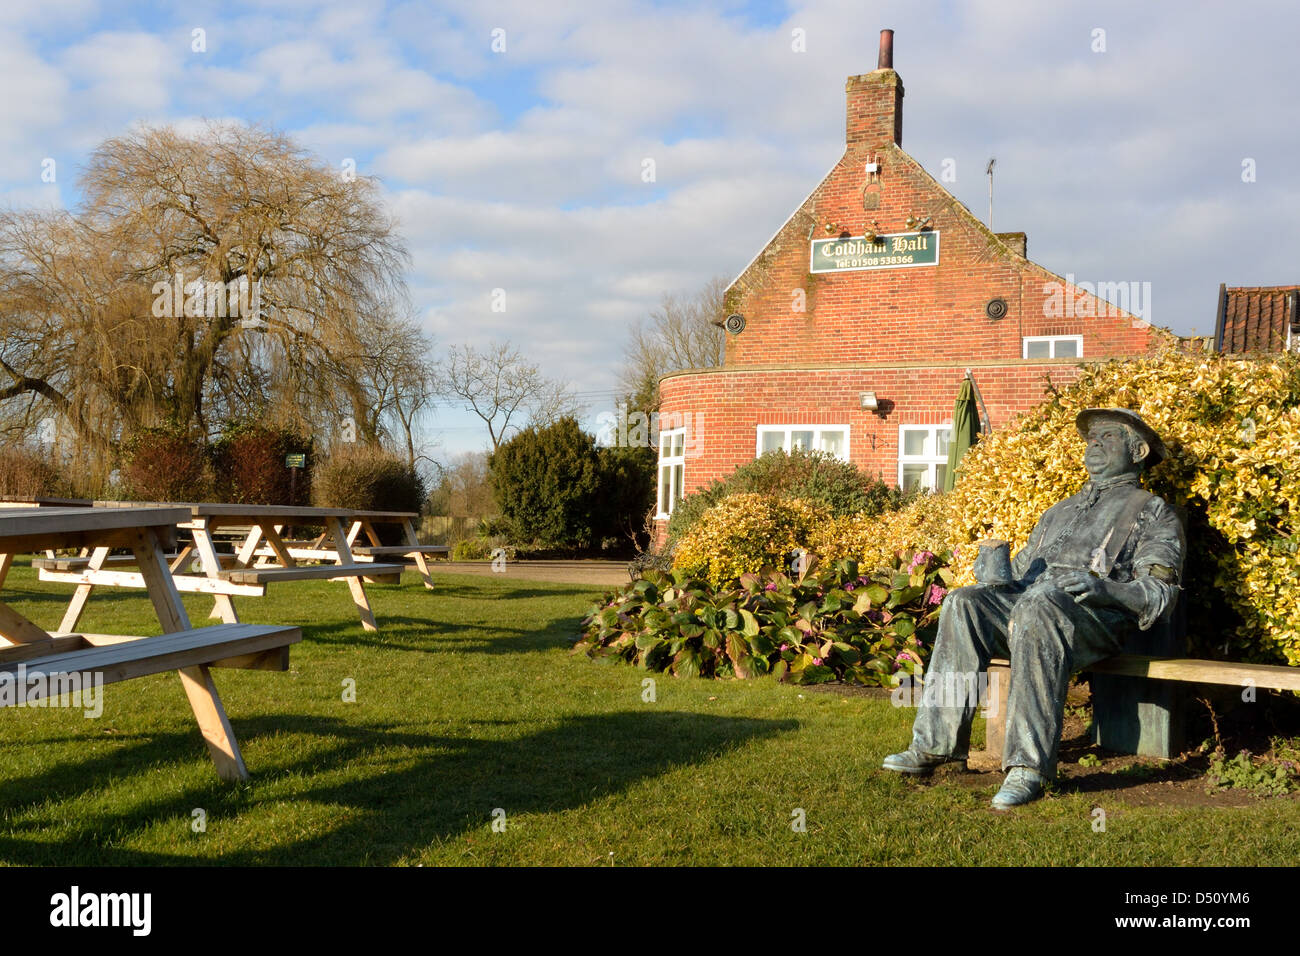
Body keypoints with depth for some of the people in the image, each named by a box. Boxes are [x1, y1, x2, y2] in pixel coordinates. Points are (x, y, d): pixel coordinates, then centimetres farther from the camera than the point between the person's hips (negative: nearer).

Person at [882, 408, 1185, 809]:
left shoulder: (1153, 512, 15)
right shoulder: (1060, 511, 35)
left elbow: (1159, 592, 1)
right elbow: (1023, 568, 31)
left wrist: (1104, 588, -19)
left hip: (1095, 616, -6)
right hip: (1026, 600, 6)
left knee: (1037, 606, -40)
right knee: (963, 603, -24)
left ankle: (1030, 767, -41)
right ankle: (937, 745, -27)